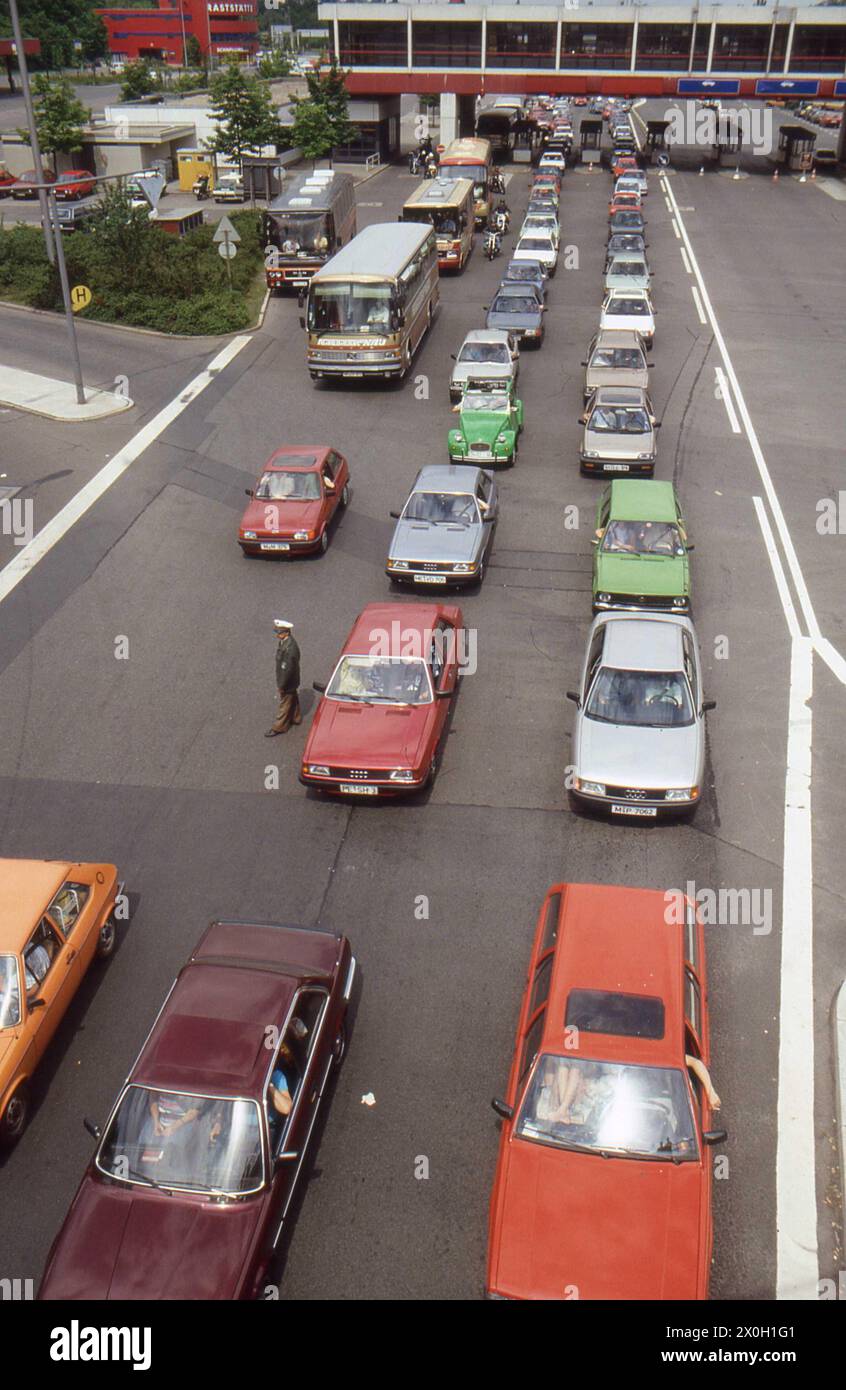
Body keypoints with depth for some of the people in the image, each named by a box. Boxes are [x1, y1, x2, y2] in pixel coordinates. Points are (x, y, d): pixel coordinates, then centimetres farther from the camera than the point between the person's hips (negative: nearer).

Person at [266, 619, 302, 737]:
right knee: (293, 700, 28)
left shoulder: (290, 648, -36)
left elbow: (287, 669, -29)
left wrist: (281, 685, -19)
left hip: (288, 682, -9)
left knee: (284, 704, 9)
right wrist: (280, 682, 15)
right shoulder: (283, 641, -6)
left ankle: (278, 727, 25)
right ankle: (295, 718, 48)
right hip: (289, 680, 9)